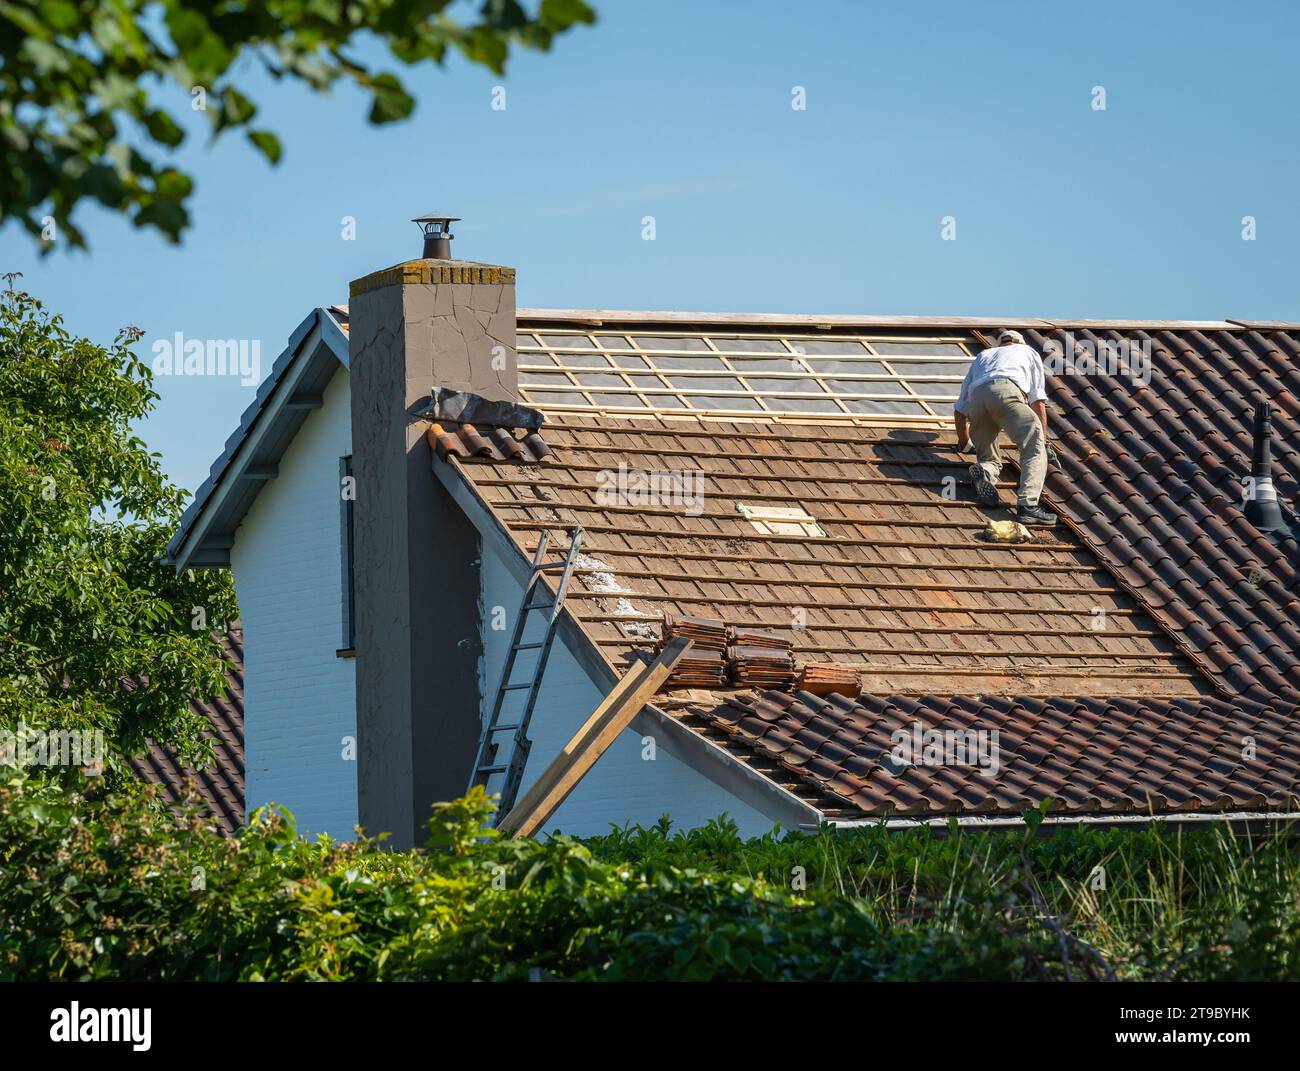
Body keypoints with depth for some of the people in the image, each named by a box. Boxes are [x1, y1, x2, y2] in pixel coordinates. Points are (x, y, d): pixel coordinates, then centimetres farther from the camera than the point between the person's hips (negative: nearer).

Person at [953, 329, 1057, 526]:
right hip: (1007, 391, -4)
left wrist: (964, 443, 56)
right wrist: (1044, 441, 30)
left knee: (989, 458, 19)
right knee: (1035, 451, -11)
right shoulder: (1028, 352, 35)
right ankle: (1027, 504, -34)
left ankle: (983, 473, -17)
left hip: (977, 399, 4)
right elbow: (1038, 401, 24)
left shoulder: (982, 356, 43)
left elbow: (960, 409, 41)